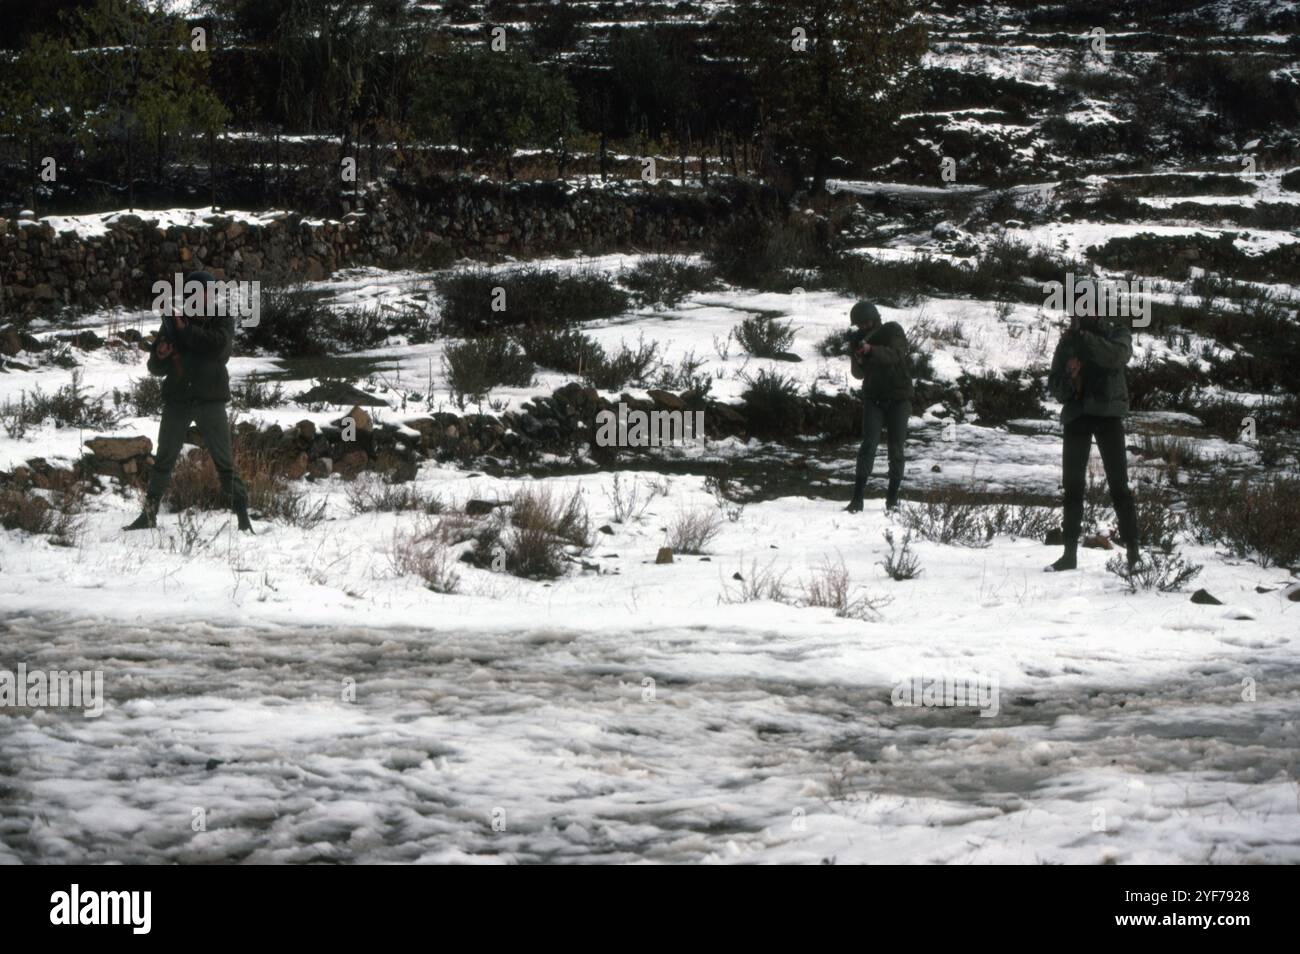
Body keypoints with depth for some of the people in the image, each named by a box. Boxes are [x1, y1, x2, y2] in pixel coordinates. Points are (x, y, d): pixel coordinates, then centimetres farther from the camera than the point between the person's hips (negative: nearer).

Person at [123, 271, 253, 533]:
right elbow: (155, 368, 5)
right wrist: (162, 353, -17)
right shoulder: (173, 323, 5)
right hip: (177, 400, 1)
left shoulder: (223, 320, 2)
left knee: (224, 460, -3)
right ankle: (149, 514, 11)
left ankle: (243, 517, -2)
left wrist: (185, 331, -18)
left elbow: (219, 344, -19)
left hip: (210, 400, -1)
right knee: (164, 460, 5)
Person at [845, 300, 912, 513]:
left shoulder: (893, 331, -8)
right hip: (873, 398, 2)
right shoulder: (859, 338, 3)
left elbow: (896, 354, -28)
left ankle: (892, 498, 11)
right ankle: (857, 499, -18)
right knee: (868, 445, -13)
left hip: (898, 398, -2)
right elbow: (859, 374, 1)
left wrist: (871, 350, -43)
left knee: (896, 449, 0)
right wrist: (858, 360, -22)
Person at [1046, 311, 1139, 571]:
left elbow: (1116, 355, -19)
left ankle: (1133, 550, -6)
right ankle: (1070, 552, 5)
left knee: (1118, 485, -7)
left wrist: (1083, 337, -27)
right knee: (1072, 485, 1)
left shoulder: (1117, 333, 4)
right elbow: (1054, 383, 8)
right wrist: (1068, 381, -14)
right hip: (1076, 414, 3)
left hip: (1108, 412, -3)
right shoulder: (1067, 341, 12)